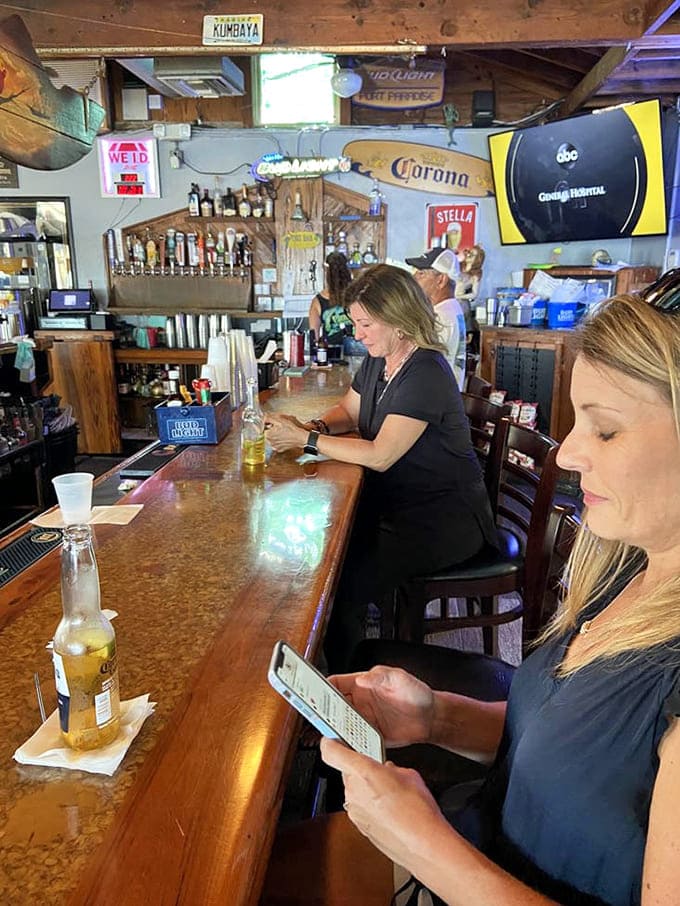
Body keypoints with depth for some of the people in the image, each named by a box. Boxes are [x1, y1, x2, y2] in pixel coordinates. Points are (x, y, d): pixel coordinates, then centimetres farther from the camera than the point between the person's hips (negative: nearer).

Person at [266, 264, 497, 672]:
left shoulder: (425, 374, -22)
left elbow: (379, 456, -25)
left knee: (347, 584, -22)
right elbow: (348, 412, 18)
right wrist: (313, 427, -5)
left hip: (445, 517, -9)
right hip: (397, 500, 9)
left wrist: (305, 439, -20)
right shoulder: (378, 361, 7)